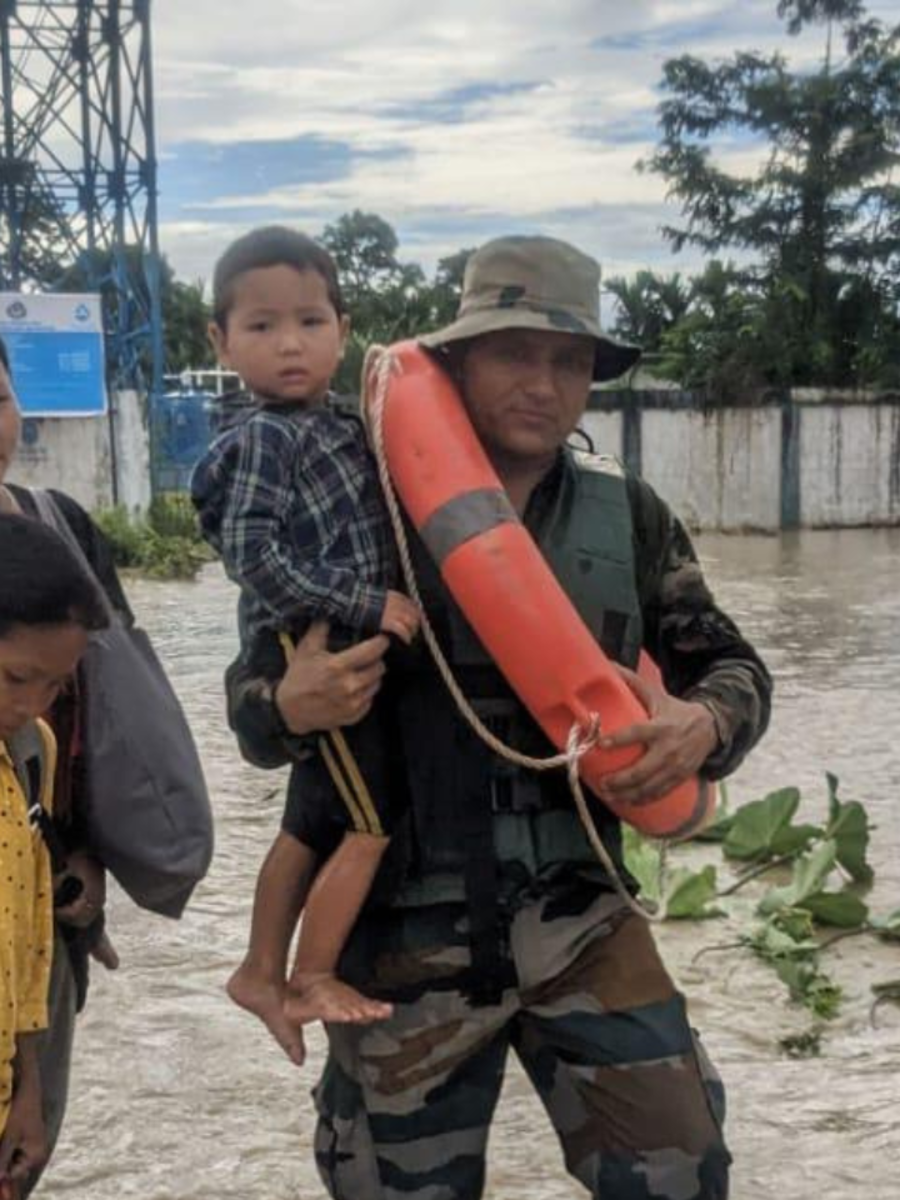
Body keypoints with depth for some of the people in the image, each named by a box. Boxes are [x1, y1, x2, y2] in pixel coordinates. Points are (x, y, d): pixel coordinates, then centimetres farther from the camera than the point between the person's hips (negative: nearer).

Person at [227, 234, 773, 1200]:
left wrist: (702, 725, -17)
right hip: (404, 922, -1)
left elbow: (732, 666, 6)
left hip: (573, 905, 2)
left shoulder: (626, 516, -1)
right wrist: (288, 707, -26)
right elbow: (253, 688, -2)